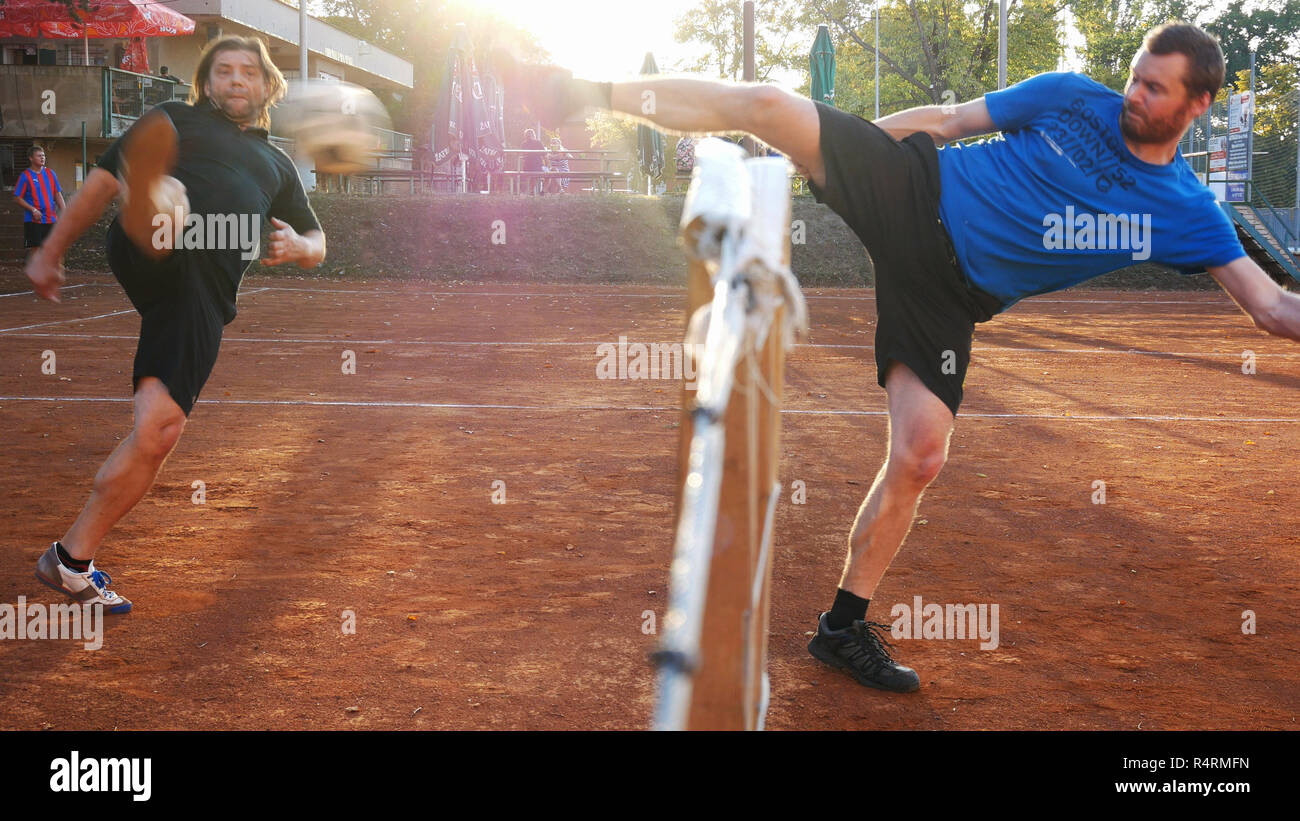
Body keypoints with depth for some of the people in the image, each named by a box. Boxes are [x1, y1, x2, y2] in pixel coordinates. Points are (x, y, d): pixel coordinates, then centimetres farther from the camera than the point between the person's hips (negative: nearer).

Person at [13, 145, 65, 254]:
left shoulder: (50, 173, 10)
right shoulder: (25, 176, -4)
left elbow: (58, 194, 14)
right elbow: (18, 198, -5)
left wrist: (64, 212, 3)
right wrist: (33, 210, -16)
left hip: (51, 219, 4)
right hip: (33, 220, -4)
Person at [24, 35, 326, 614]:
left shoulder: (277, 165, 33)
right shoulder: (175, 120, 24)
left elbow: (316, 245, 33)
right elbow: (102, 181, 19)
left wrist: (298, 245, 7)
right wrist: (51, 250, 10)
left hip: (204, 294, 2)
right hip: (149, 256, -2)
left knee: (161, 429, -11)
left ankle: (72, 561, 1)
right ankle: (152, 205, -71)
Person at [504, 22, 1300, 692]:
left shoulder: (1186, 213, -2)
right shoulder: (1070, 97, -1)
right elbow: (946, 119, 7)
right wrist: (843, 148, 10)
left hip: (949, 293, 0)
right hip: (915, 192, 0)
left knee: (920, 457, -9)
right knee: (766, 103, -19)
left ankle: (845, 625, 9)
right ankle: (595, 93, -2)